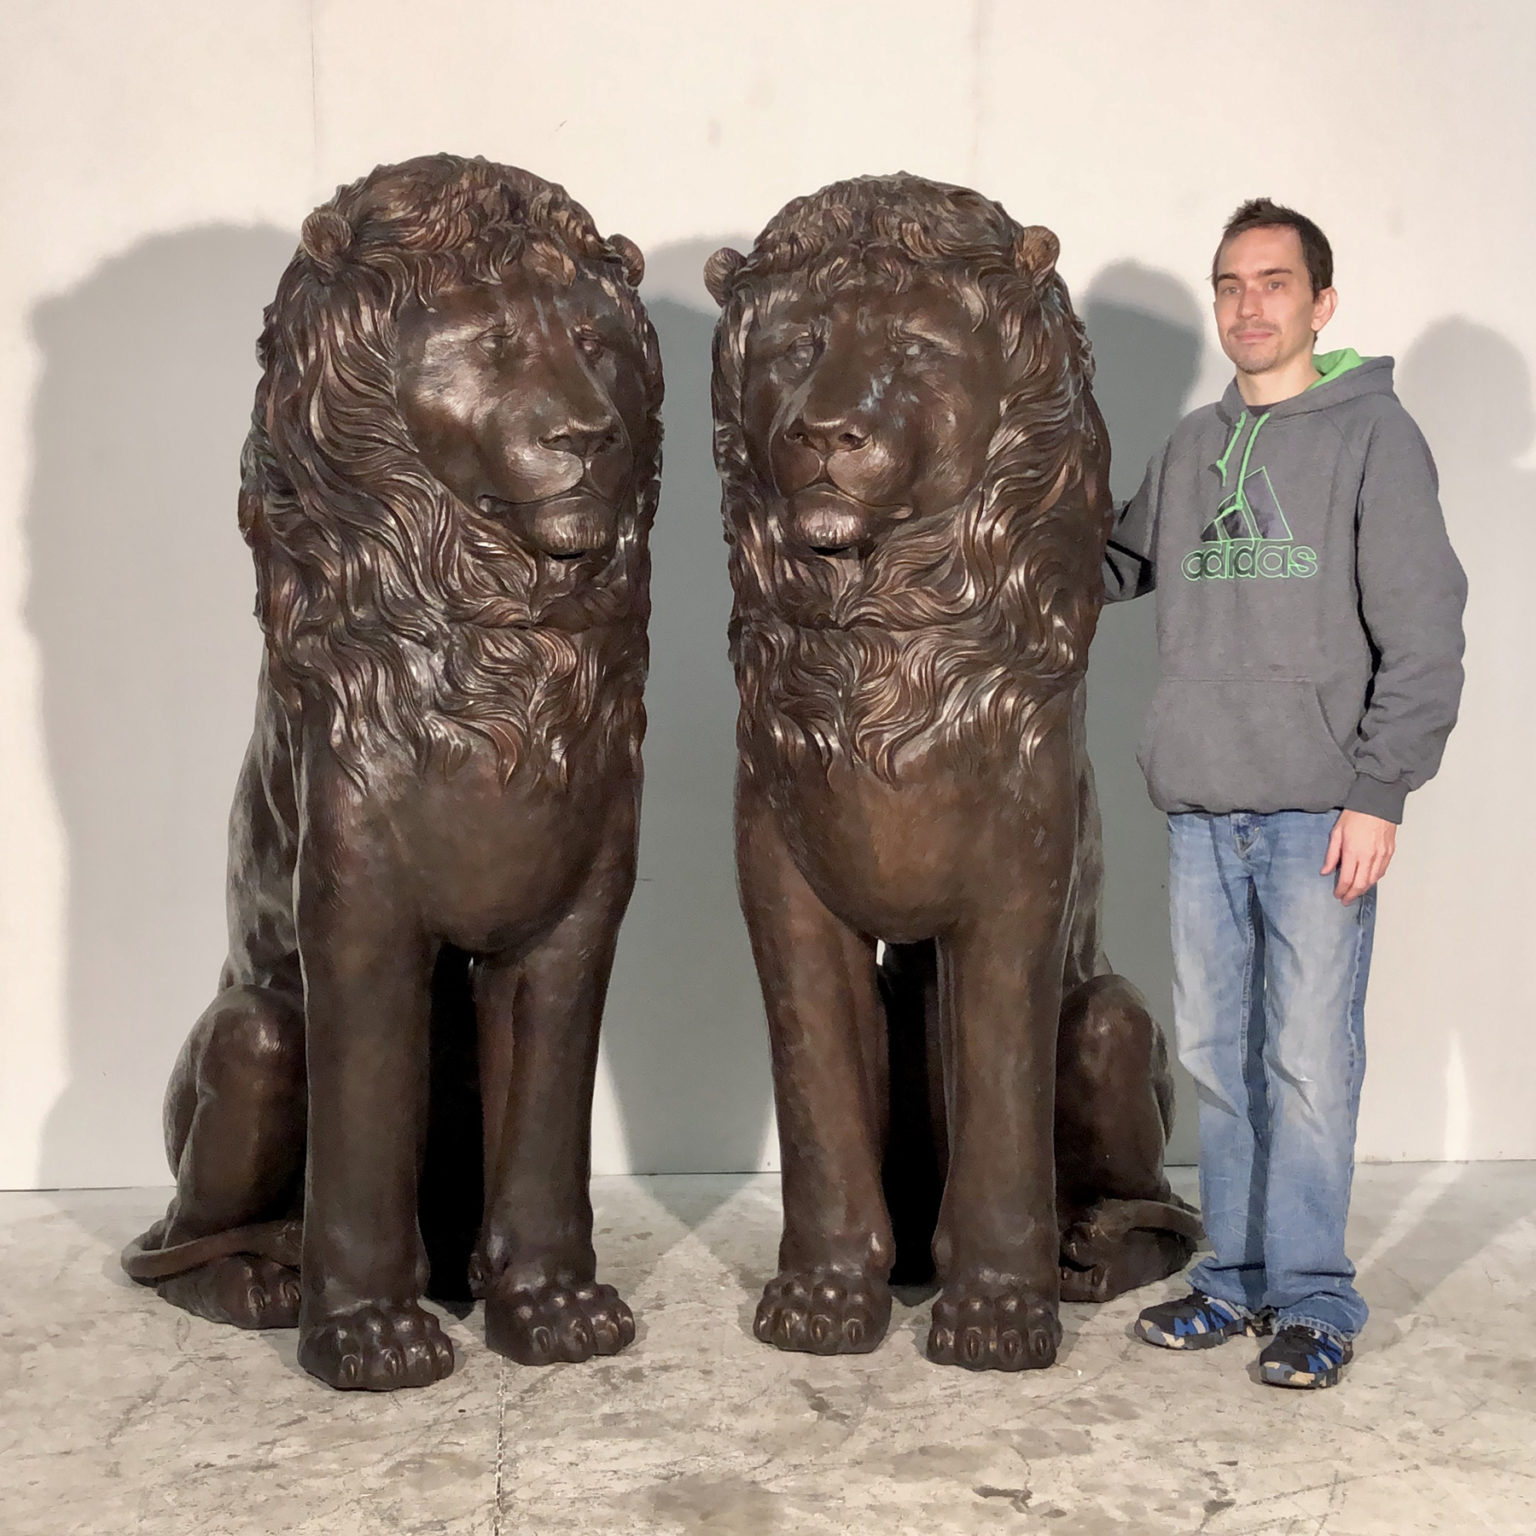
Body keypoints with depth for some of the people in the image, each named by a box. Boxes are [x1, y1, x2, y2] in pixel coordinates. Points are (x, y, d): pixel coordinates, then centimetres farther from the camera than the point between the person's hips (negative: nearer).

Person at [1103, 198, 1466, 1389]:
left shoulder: (1372, 434, -2)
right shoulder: (1192, 447, 15)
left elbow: (1424, 633, -7)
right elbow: (1118, 562, 25)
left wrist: (1380, 792, -13)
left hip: (1318, 813, -5)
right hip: (1201, 810, 6)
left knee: (1310, 1061, -2)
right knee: (1219, 1056, 11)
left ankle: (1314, 1297, 11)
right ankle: (1238, 1277, 24)